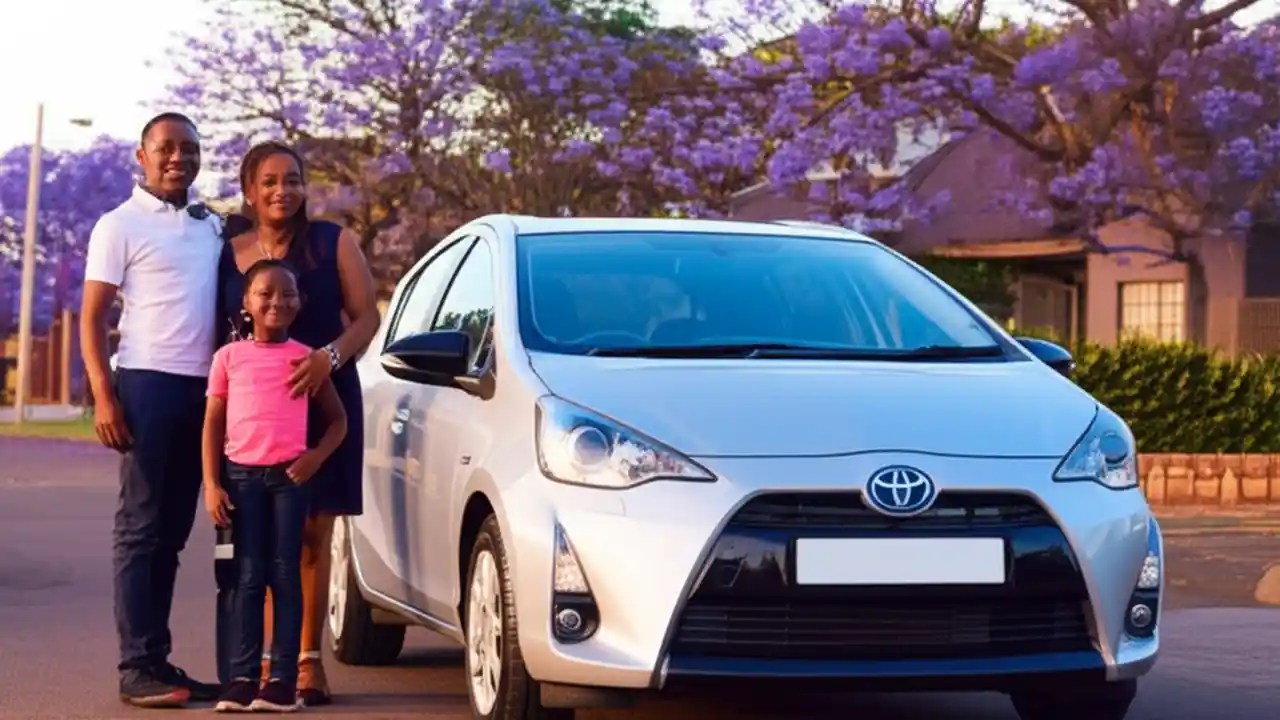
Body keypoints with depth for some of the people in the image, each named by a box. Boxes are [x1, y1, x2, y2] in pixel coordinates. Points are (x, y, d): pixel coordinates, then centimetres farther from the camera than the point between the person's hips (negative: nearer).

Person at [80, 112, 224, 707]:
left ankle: (159, 659, 11)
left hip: (202, 388, 6)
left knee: (173, 530, 7)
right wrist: (104, 396, -15)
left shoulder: (210, 225, 16)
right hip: (148, 383, -6)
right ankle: (138, 668, -4)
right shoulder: (121, 225, -1)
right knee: (141, 528, -4)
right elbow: (92, 317, -4)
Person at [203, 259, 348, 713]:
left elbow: (337, 419, 10)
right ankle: (243, 675, 3)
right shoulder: (229, 357, 6)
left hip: (290, 474, 0)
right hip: (243, 474, 0)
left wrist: (317, 456, -8)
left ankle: (284, 676, 1)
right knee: (249, 576, 2)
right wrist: (211, 484, -1)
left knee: (285, 574, 0)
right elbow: (213, 423, 6)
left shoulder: (305, 357, 6)